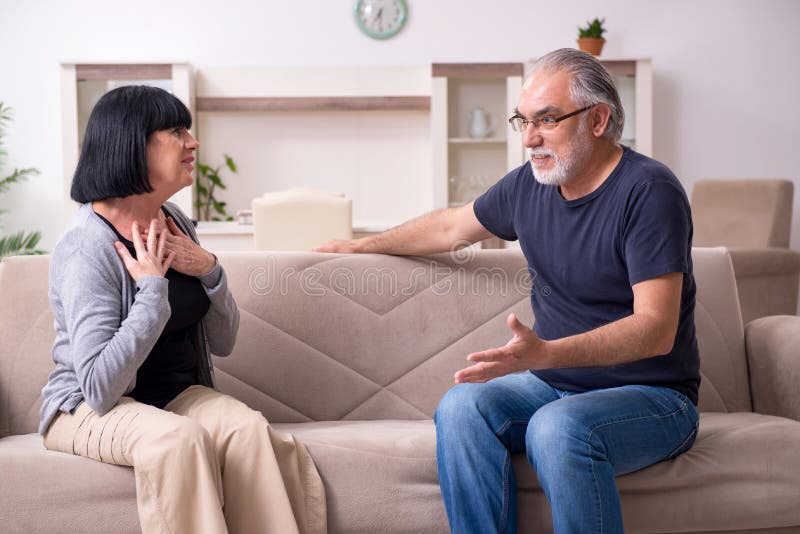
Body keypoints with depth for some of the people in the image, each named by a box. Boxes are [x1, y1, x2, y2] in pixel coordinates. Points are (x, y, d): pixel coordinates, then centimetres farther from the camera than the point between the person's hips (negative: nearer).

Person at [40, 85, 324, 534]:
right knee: (180, 438, -35)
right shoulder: (88, 247, -17)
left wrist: (209, 271, -9)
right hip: (88, 409, -6)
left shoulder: (177, 224, 4)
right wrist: (153, 287, -23)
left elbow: (223, 343, 9)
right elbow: (99, 387, -24)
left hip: (179, 392, 6)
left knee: (248, 426, -24)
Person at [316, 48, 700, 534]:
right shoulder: (530, 184, 5)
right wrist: (364, 245, 34)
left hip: (651, 395, -5)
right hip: (554, 385, 6)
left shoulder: (648, 190, -15)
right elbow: (452, 226, 25)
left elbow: (657, 329, -23)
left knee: (558, 427, -35)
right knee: (462, 407, -22)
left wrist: (544, 353, -36)